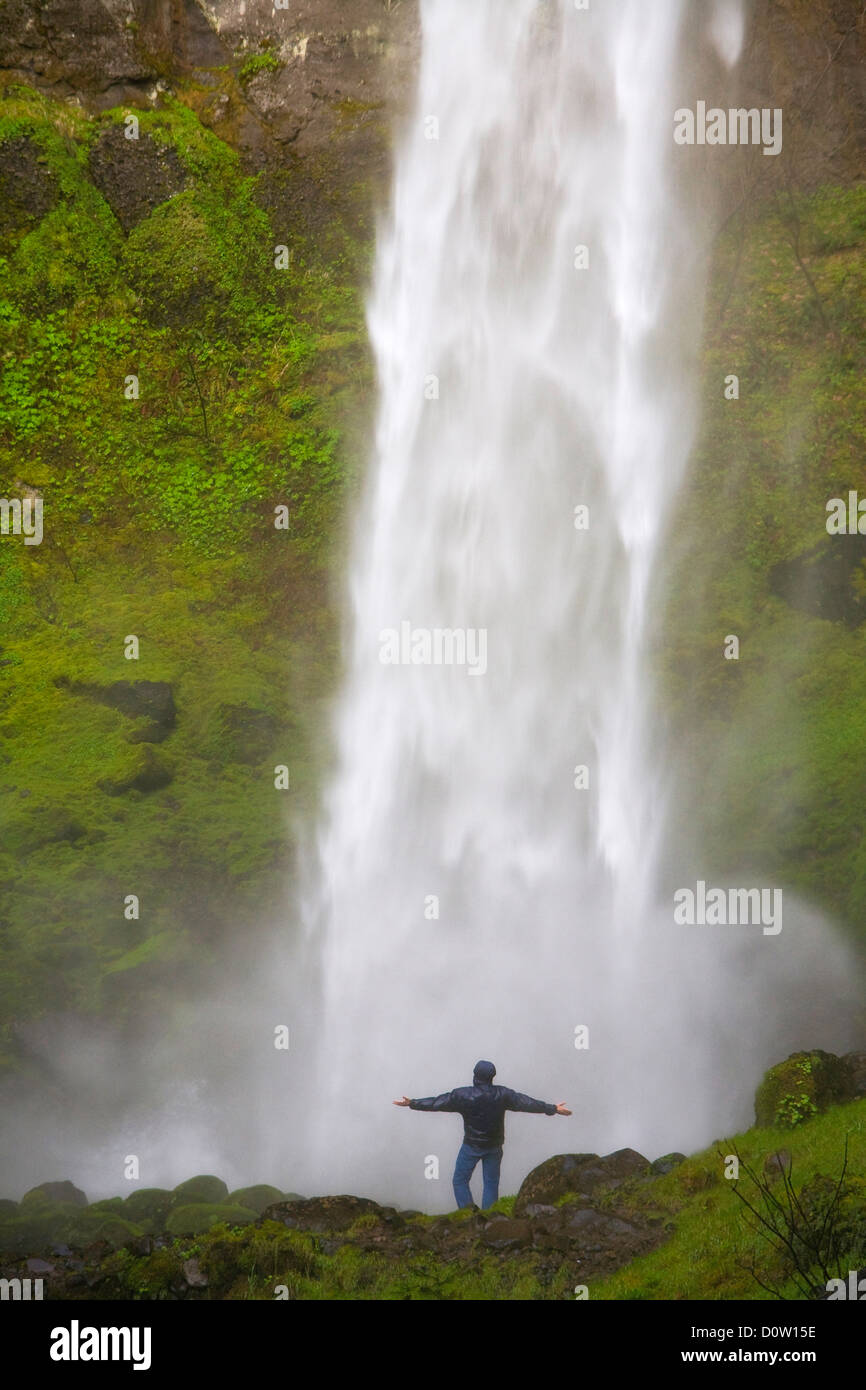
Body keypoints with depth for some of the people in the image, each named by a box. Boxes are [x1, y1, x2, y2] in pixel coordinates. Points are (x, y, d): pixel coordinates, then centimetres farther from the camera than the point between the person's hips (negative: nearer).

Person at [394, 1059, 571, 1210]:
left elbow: (437, 1102, -9)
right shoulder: (502, 1095, -10)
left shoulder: (463, 1095, -15)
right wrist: (552, 1108, 6)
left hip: (471, 1146, -2)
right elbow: (527, 1103, -4)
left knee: (460, 1180, 10)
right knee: (491, 1183, 11)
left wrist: (412, 1104, 3)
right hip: (494, 1147, 2)